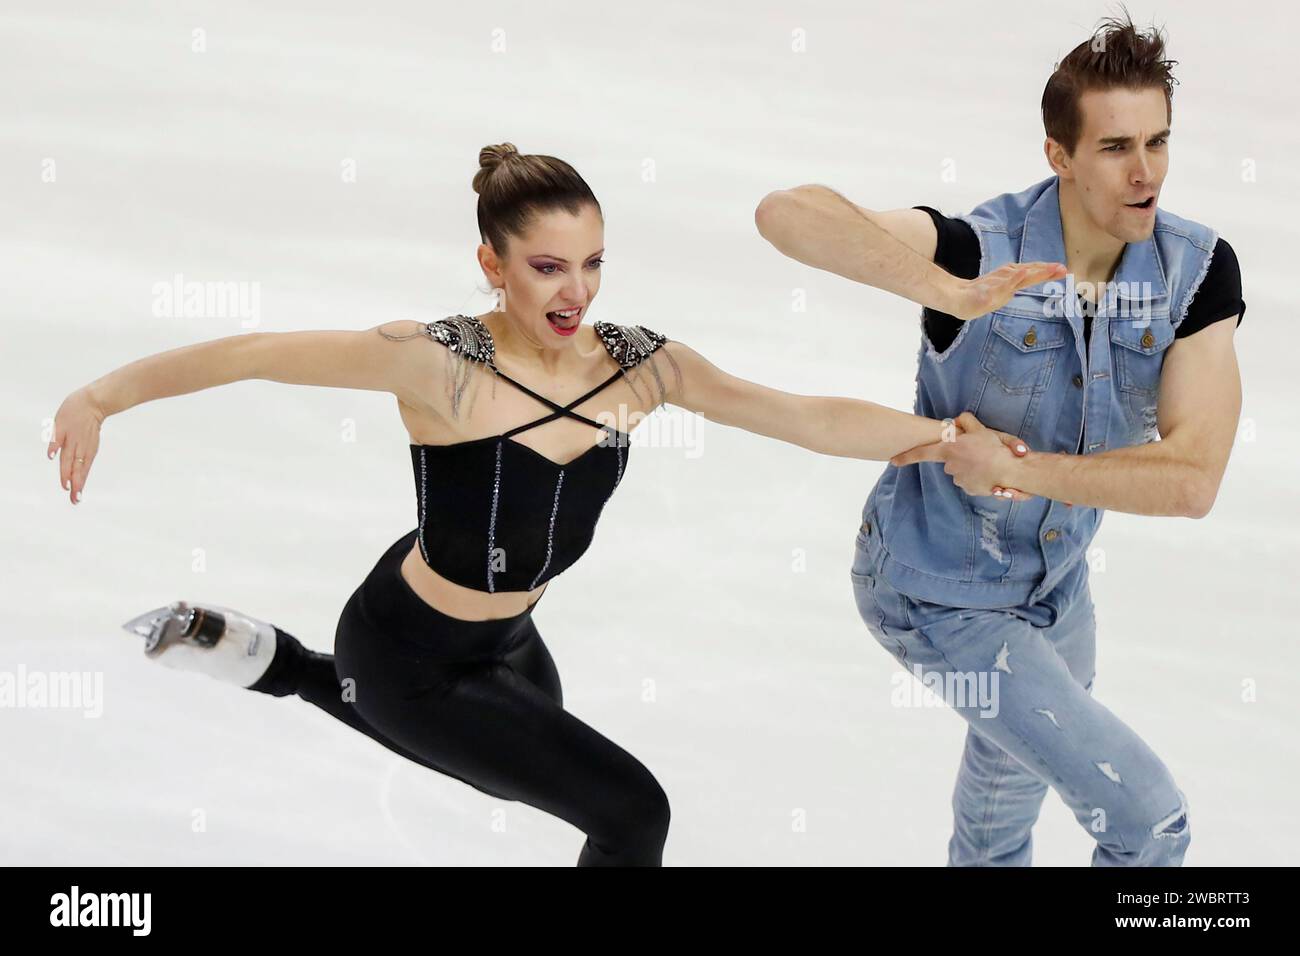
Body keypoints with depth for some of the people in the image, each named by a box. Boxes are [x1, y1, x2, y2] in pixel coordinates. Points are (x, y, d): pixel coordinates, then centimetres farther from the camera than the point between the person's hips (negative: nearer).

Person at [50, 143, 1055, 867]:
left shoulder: (642, 364, -14)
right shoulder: (443, 364, -30)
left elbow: (809, 418, -17)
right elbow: (255, 351, -28)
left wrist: (954, 433, -25)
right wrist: (100, 396, -34)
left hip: (505, 638, 7)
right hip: (408, 652, -7)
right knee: (632, 810, -10)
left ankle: (259, 655, 39)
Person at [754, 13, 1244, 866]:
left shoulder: (1199, 270, -19)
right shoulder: (980, 249, -30)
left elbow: (1192, 480, -26)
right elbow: (788, 214, -46)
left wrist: (1014, 468, -31)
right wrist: (953, 293, -55)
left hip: (1055, 575, 5)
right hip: (941, 594, -5)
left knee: (1007, 801, 31)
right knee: (1148, 818, -6)